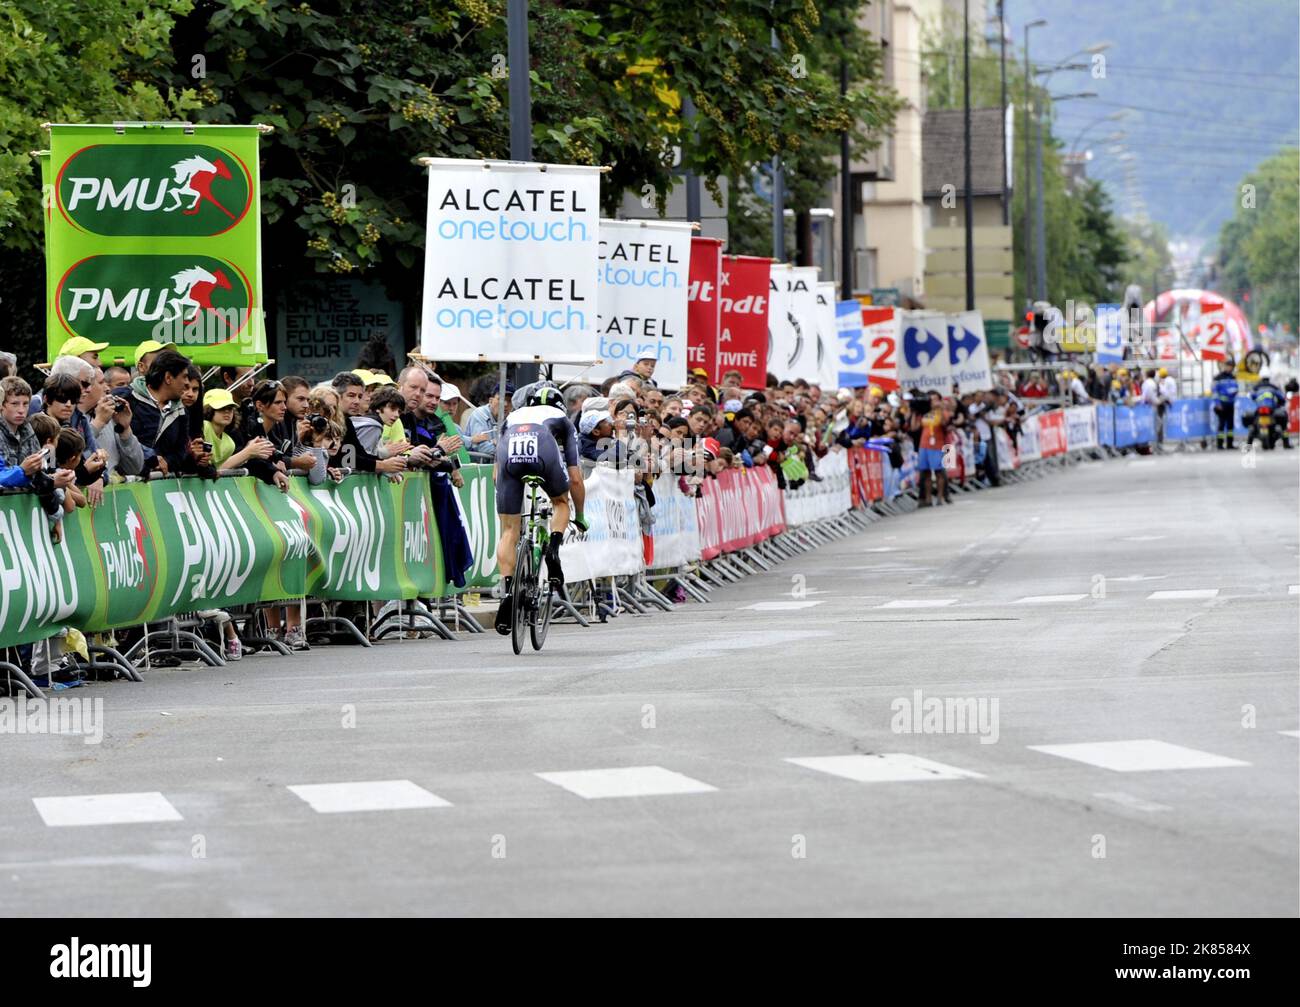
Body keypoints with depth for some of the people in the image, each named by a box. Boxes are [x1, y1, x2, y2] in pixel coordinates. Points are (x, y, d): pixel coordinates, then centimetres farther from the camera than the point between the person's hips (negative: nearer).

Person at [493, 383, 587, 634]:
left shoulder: (513, 416, 42)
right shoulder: (563, 421, 36)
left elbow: (497, 473, 42)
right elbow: (575, 478, 35)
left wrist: (505, 507, 53)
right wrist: (580, 516, 46)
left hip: (509, 453, 1)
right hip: (544, 450, -1)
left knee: (509, 531, 11)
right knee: (561, 501, 30)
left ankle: (508, 591, -4)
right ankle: (553, 549, 4)